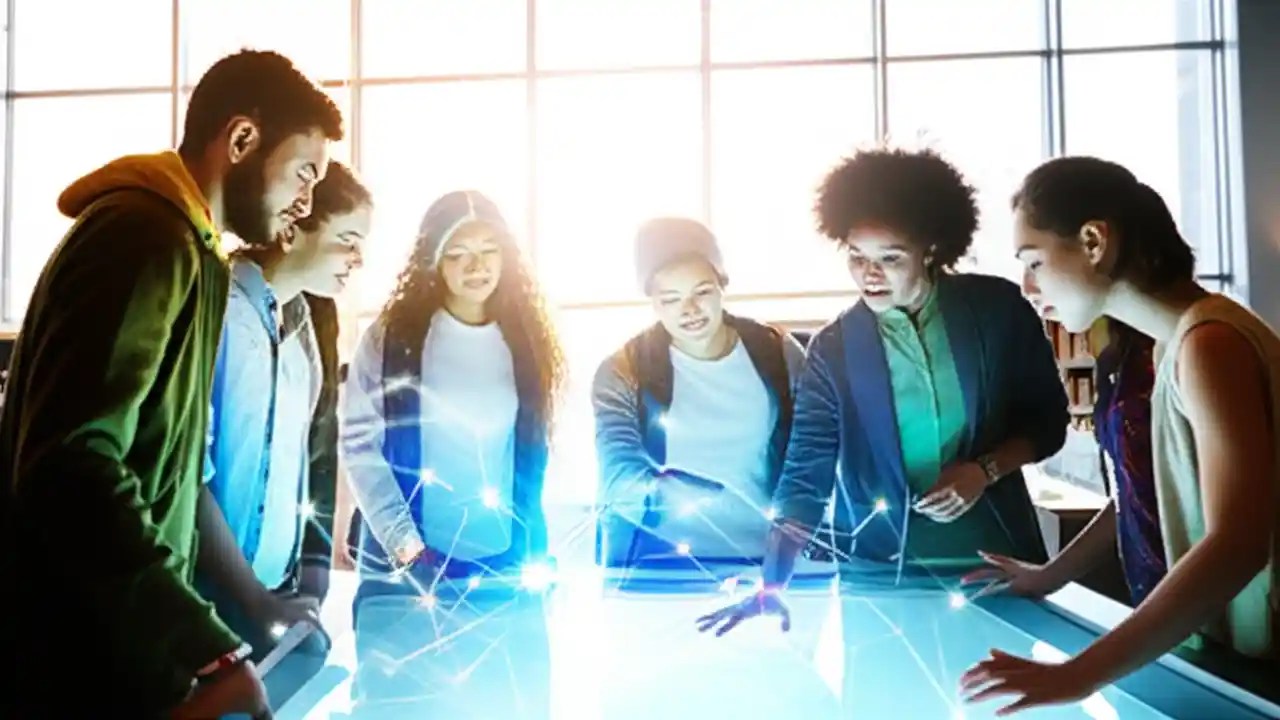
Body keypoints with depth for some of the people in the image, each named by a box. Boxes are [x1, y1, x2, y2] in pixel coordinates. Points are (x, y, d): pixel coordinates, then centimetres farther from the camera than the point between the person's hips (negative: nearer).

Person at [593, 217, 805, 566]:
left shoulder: (778, 354, 3)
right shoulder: (623, 371, -4)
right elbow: (623, 483, -13)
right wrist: (750, 510, -17)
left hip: (758, 563, 2)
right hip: (656, 567, -1)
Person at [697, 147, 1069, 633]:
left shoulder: (997, 310, -6)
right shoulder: (833, 348, -7)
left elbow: (1048, 421, 4)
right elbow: (805, 477, -9)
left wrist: (985, 470, -14)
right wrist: (771, 585, -19)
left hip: (994, 561, 1)